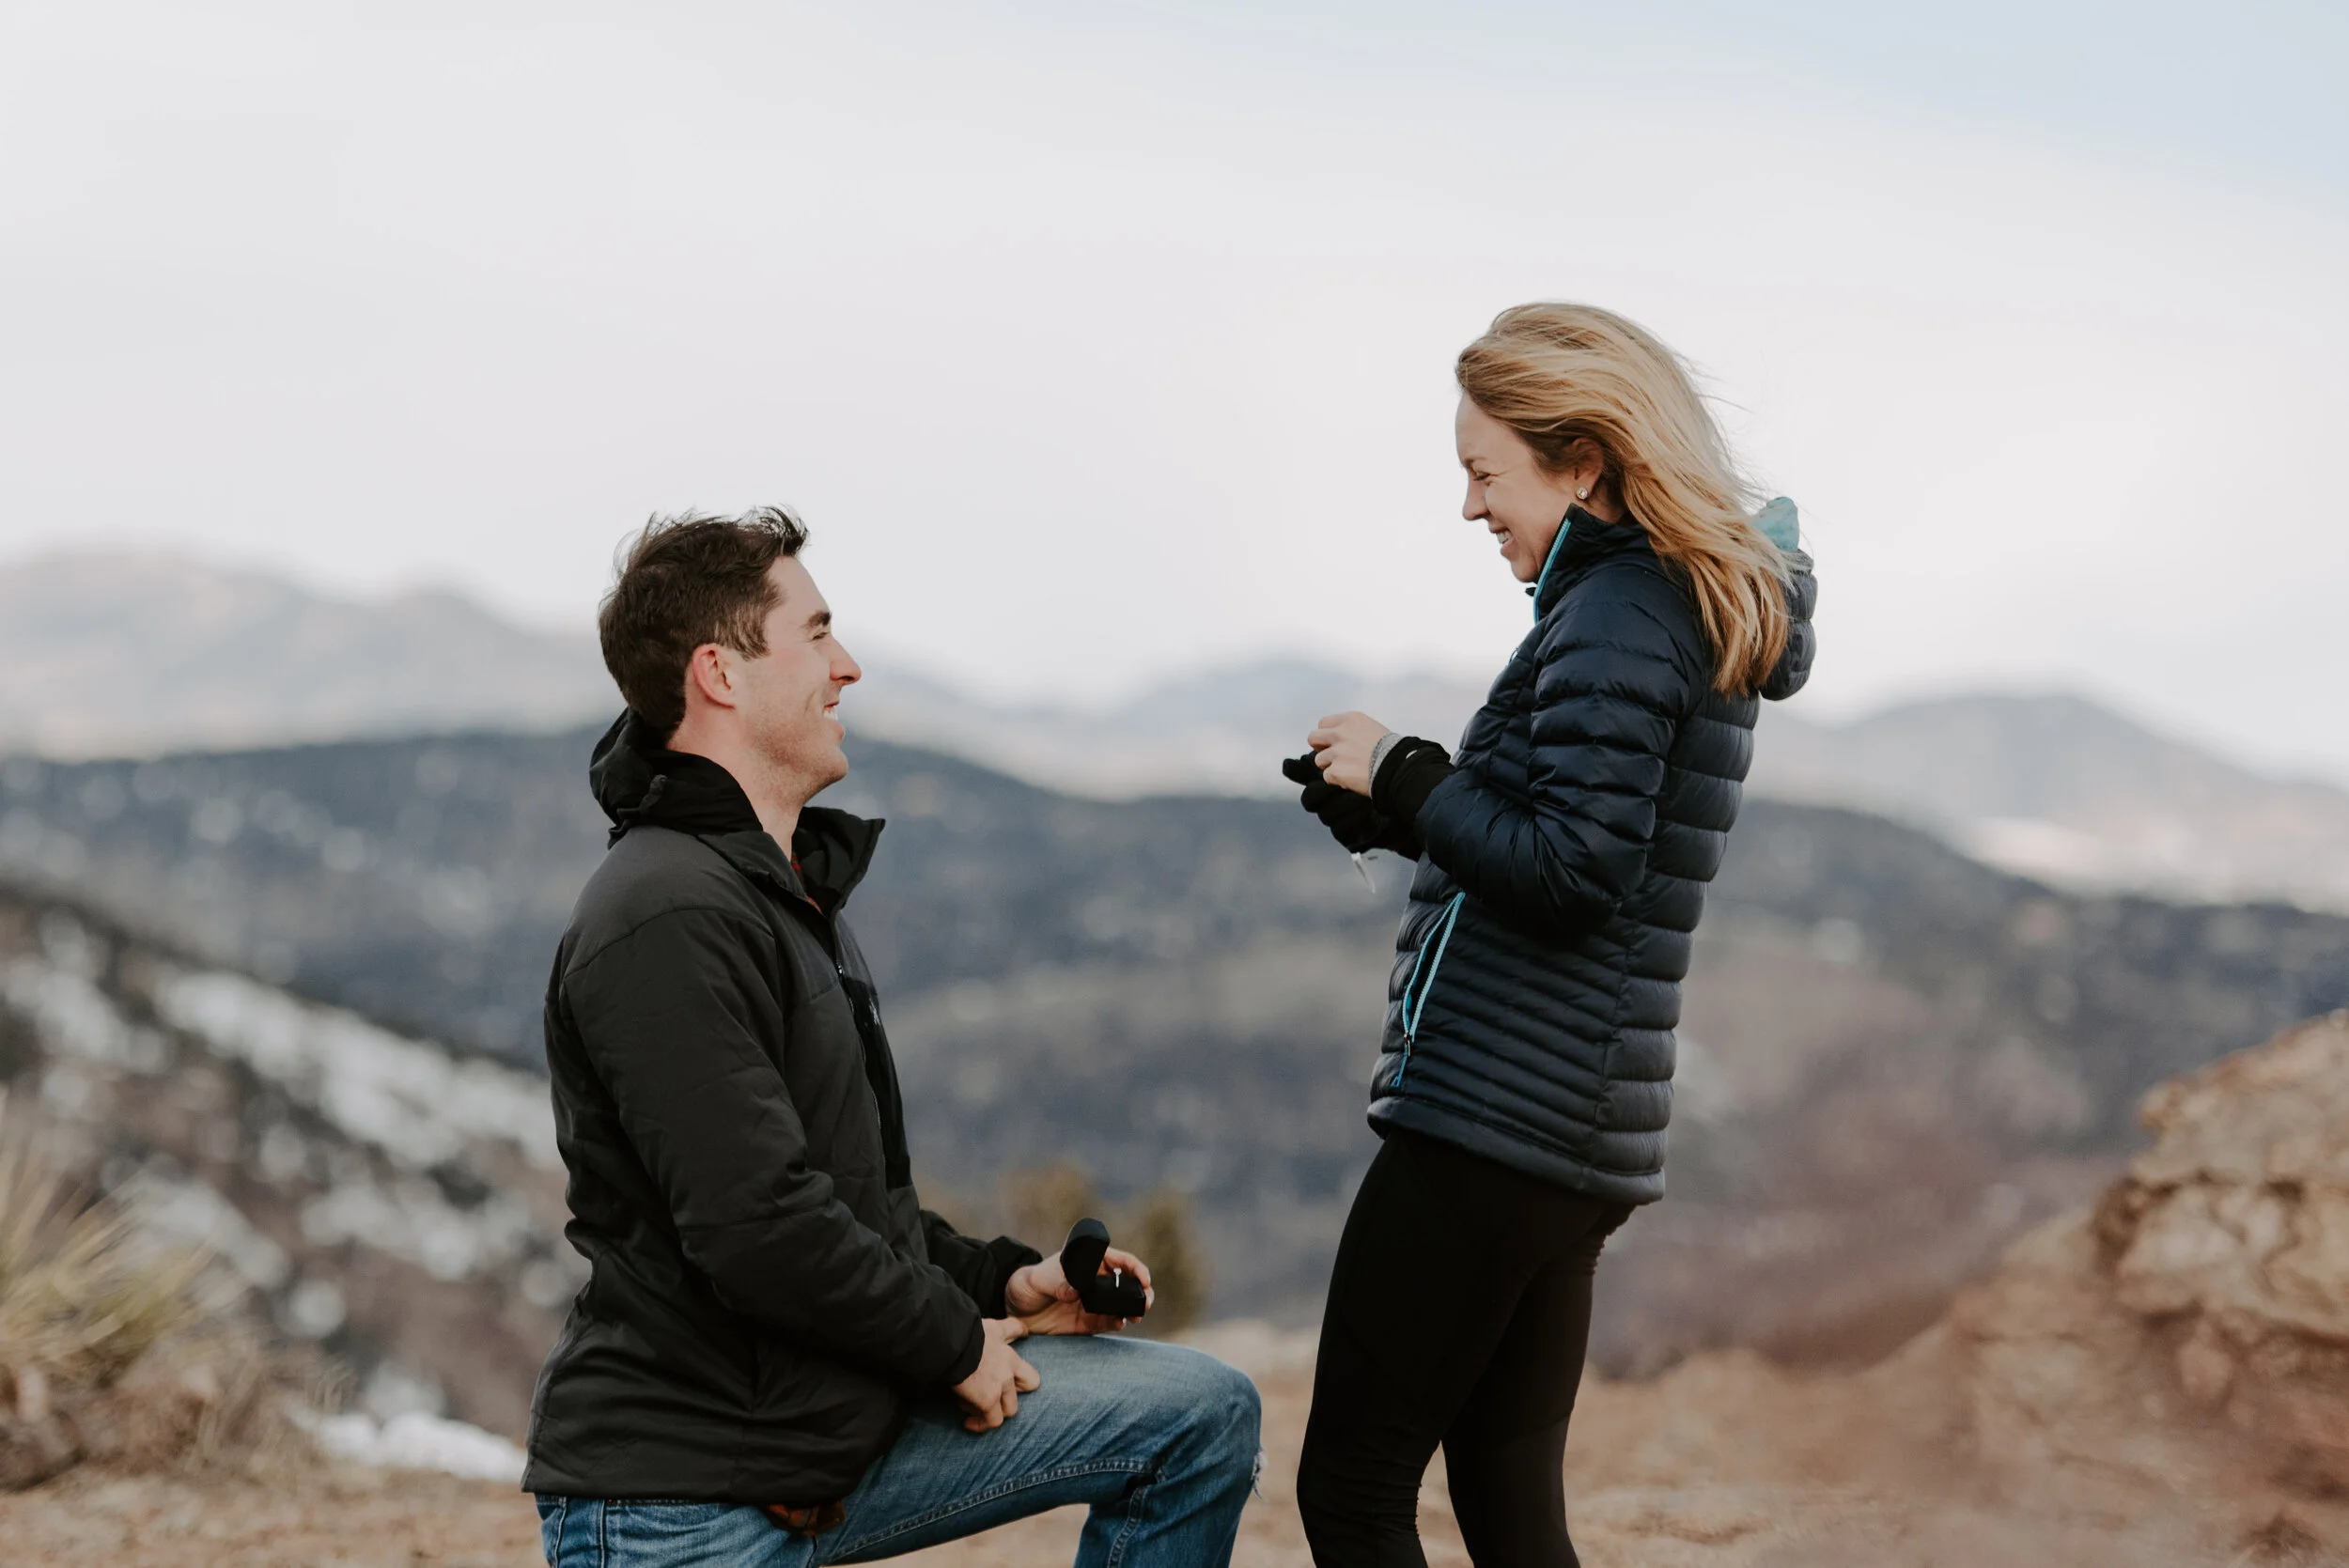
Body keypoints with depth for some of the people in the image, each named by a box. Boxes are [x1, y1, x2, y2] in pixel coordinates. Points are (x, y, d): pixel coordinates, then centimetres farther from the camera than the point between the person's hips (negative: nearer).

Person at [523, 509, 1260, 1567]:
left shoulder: (794, 891, 16)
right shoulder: (670, 922, -20)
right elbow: (757, 1227, -26)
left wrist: (1000, 1283, 9)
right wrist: (956, 1343, -12)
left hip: (832, 1433, 10)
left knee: (1203, 1417, 5)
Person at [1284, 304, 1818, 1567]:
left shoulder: (1617, 614, -14)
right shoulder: (1703, 614, 17)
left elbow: (1573, 871, -22)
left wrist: (1407, 775, -11)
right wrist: (1393, 809, 11)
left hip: (1494, 1118, -10)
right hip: (1579, 1131, 10)